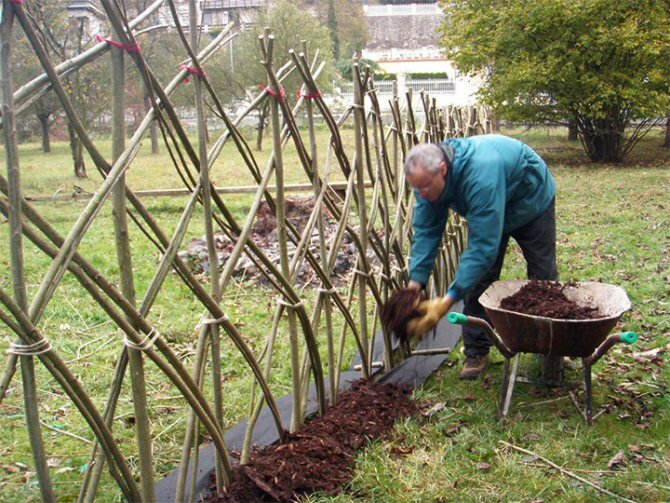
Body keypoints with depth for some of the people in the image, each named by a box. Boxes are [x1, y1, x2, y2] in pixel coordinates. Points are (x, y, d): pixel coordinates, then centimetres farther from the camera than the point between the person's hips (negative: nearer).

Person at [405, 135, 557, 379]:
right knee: (477, 279, -6)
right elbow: (425, 232, -20)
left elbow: (483, 245, -47)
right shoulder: (428, 176, -25)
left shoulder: (480, 175, -47)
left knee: (543, 279, 6)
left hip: (532, 201, -5)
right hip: (486, 209, 5)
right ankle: (476, 353, 4)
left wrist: (450, 299, -49)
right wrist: (415, 282, -30)